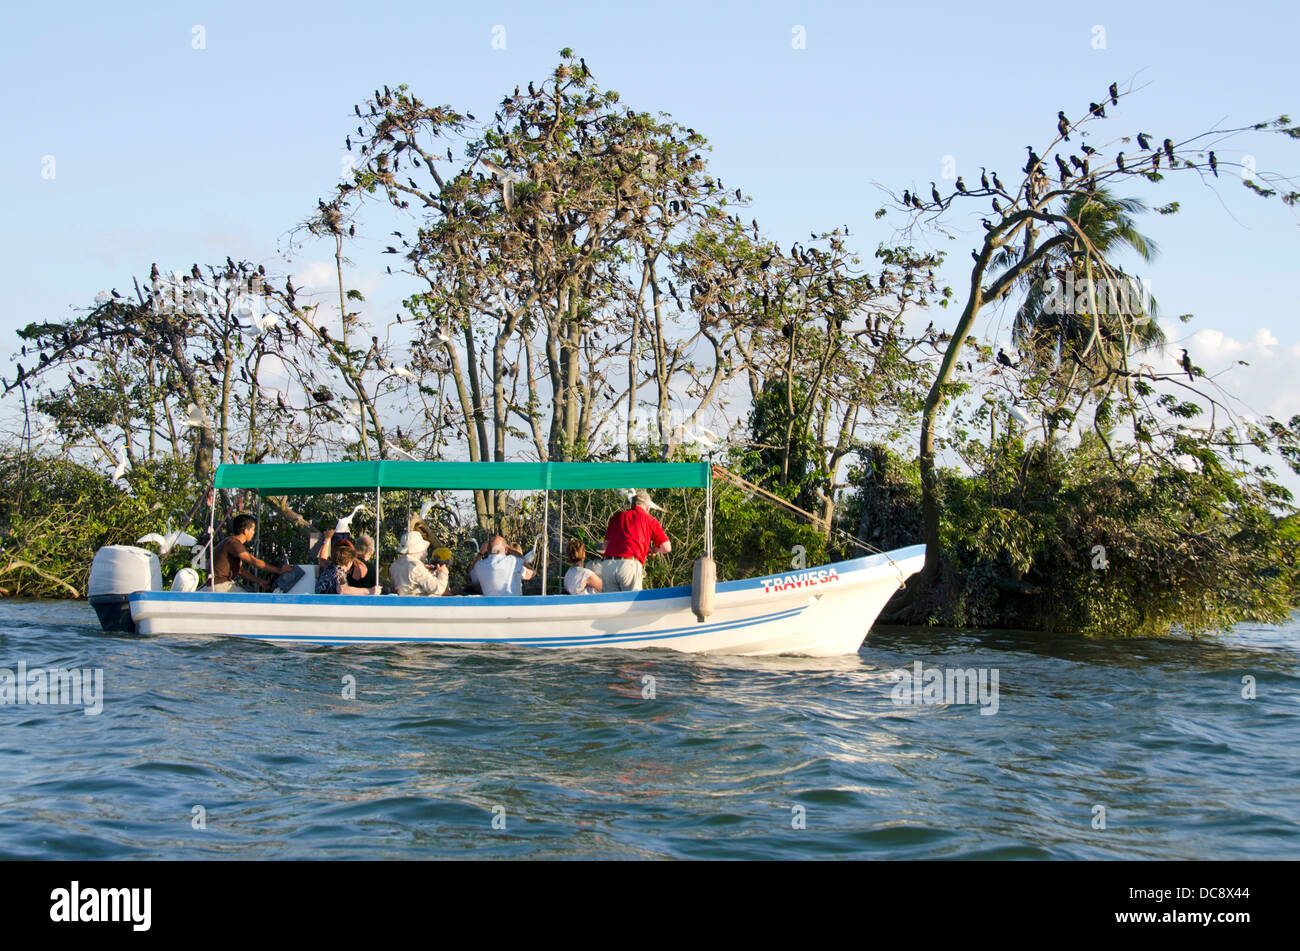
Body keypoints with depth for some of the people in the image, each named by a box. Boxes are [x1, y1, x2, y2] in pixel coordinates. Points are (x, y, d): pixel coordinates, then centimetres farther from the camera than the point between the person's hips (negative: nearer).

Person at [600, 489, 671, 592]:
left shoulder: (617, 516, 23)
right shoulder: (649, 519, 15)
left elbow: (606, 544, 24)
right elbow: (666, 548, 14)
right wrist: (652, 550, 34)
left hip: (606, 564, 3)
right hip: (630, 564, -3)